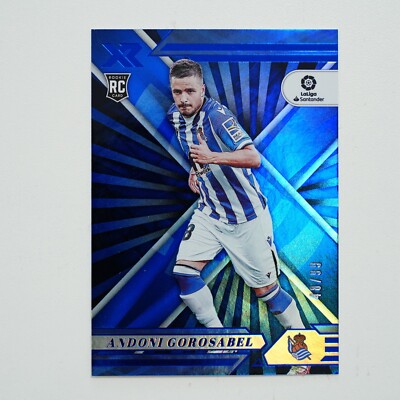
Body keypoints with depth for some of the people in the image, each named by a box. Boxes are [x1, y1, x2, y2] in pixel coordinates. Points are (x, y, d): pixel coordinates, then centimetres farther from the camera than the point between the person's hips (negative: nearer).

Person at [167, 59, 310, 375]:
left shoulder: (217, 115, -22)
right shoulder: (175, 115, 1)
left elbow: (254, 158, -36)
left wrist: (213, 157, -48)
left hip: (246, 216, -7)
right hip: (209, 212, 7)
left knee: (265, 289, 1)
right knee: (184, 272, -6)